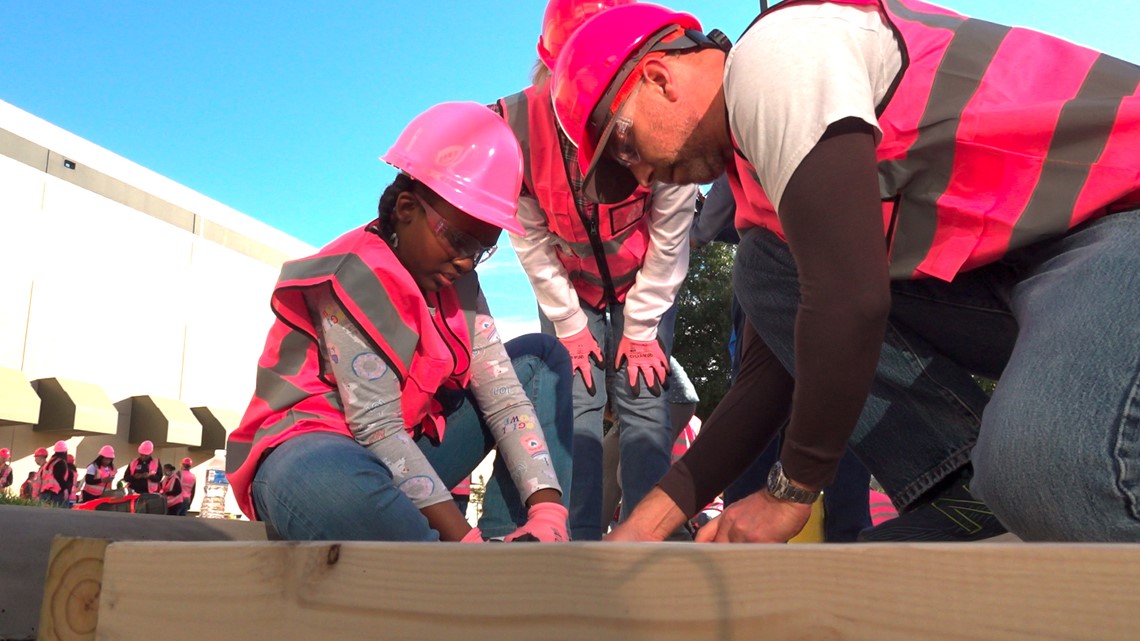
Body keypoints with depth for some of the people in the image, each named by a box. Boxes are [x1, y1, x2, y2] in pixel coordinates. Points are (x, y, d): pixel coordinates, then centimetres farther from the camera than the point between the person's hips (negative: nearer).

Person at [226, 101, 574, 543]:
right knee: (327, 486, -46)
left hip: (403, 452, 8)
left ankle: (505, 541, -12)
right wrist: (465, 538, -29)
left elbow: (502, 395, -6)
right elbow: (375, 429, -25)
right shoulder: (355, 277, -19)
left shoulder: (456, 283, 3)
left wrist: (548, 511, -19)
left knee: (540, 357, 4)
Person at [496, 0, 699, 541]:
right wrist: (569, 325, -8)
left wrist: (642, 327, -12)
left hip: (646, 281, -1)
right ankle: (578, 543, -1)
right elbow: (531, 240, -13)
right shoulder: (517, 123, -25)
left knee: (642, 401, -7)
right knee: (575, 402, -8)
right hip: (566, 286, 1)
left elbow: (669, 232, -17)